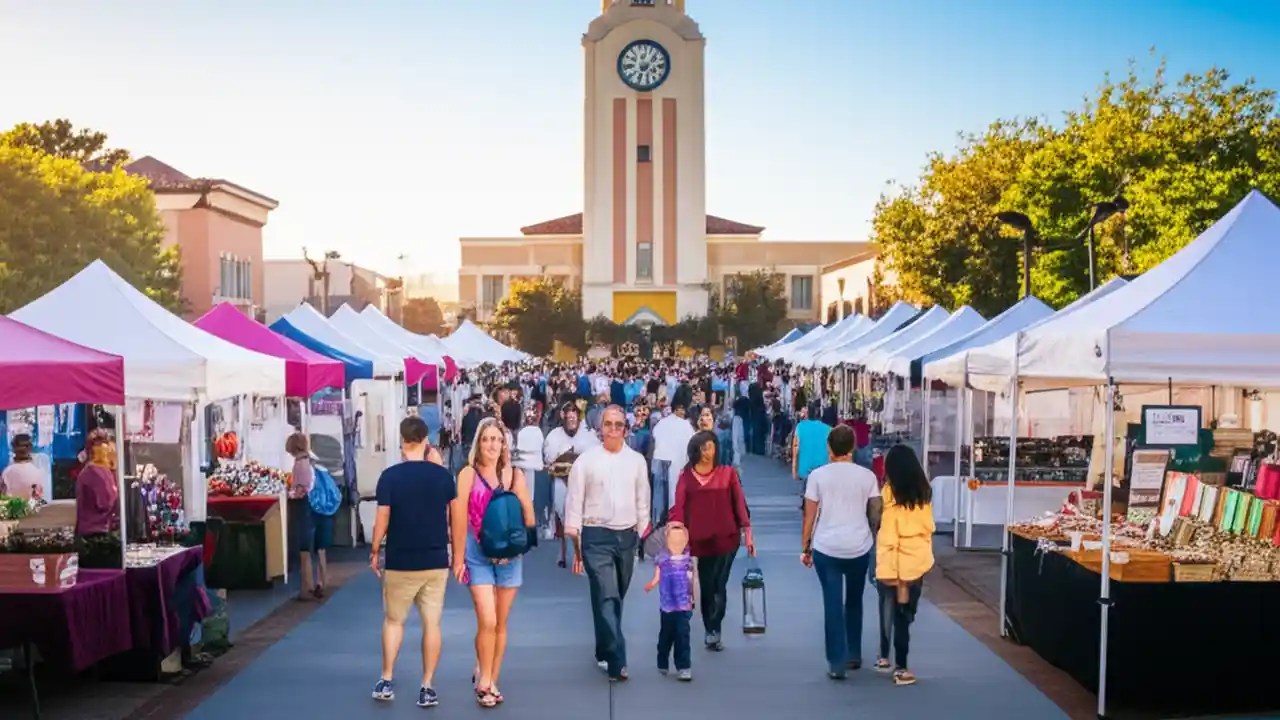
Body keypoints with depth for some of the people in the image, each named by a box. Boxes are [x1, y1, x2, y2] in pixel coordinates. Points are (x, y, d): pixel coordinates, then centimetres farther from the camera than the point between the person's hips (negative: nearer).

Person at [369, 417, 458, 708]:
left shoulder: (390, 476, -9)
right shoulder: (443, 474, -2)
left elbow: (382, 520, -9)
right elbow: (457, 518, 4)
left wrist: (374, 552, 5)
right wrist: (456, 552, 18)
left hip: (400, 562, -1)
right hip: (436, 561, 1)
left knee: (393, 620, 16)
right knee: (432, 623, 6)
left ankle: (387, 681, 18)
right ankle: (427, 688, 7)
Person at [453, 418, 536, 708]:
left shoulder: (515, 474, 2)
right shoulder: (468, 474, -7)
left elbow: (530, 519, 1)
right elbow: (460, 519, -7)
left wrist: (515, 488, -13)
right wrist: (458, 558, -8)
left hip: (509, 556, 3)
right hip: (478, 556, -3)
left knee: (501, 623, 9)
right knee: (487, 621, -11)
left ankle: (490, 681, 23)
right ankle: (484, 680, 8)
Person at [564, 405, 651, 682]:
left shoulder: (637, 461, 6)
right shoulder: (586, 461, -2)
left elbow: (642, 501, 12)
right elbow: (574, 503, 1)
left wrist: (641, 536, 10)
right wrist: (576, 545, 1)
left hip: (627, 537, 4)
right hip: (597, 537, -3)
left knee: (615, 599, 14)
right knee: (606, 598, -11)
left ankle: (604, 651, 31)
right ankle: (616, 662, -14)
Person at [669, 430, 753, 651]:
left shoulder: (728, 473, 0)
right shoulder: (686, 476, 1)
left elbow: (739, 503, 1)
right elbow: (679, 507, -3)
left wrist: (747, 533, -1)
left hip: (727, 538, -1)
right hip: (701, 540, 1)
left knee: (719, 585, -3)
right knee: (707, 587, 8)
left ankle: (712, 631, 0)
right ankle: (712, 632, 17)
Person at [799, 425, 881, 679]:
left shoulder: (818, 476, -4)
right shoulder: (867, 476, -1)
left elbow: (809, 516, -3)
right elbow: (875, 515, 1)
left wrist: (805, 547, 6)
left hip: (826, 548, -2)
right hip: (859, 548, 2)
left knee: (832, 604, 2)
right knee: (854, 602, 19)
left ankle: (836, 663, 1)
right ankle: (854, 655, 29)